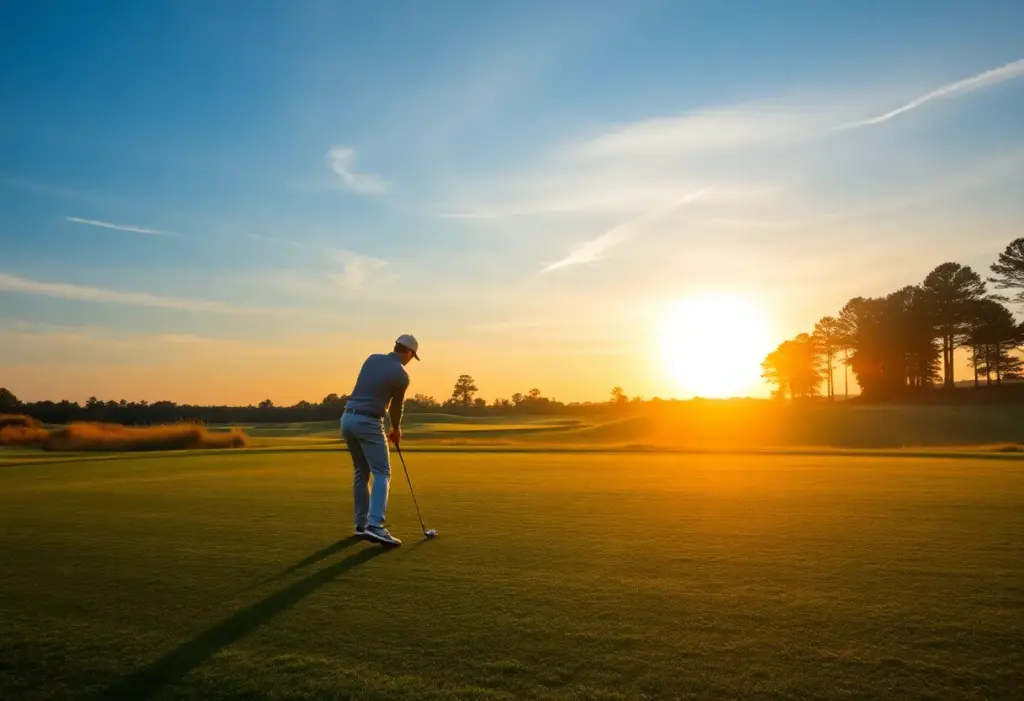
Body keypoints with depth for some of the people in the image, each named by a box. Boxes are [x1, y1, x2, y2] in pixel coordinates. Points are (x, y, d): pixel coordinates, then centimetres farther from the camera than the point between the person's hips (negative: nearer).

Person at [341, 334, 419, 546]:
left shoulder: (372, 358, 14)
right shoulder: (401, 375, -3)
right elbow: (396, 406, 9)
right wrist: (396, 430, 28)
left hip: (347, 418, 7)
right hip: (368, 423, -7)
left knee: (361, 472, 18)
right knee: (382, 473, -6)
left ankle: (362, 523, 22)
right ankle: (374, 526, -20)